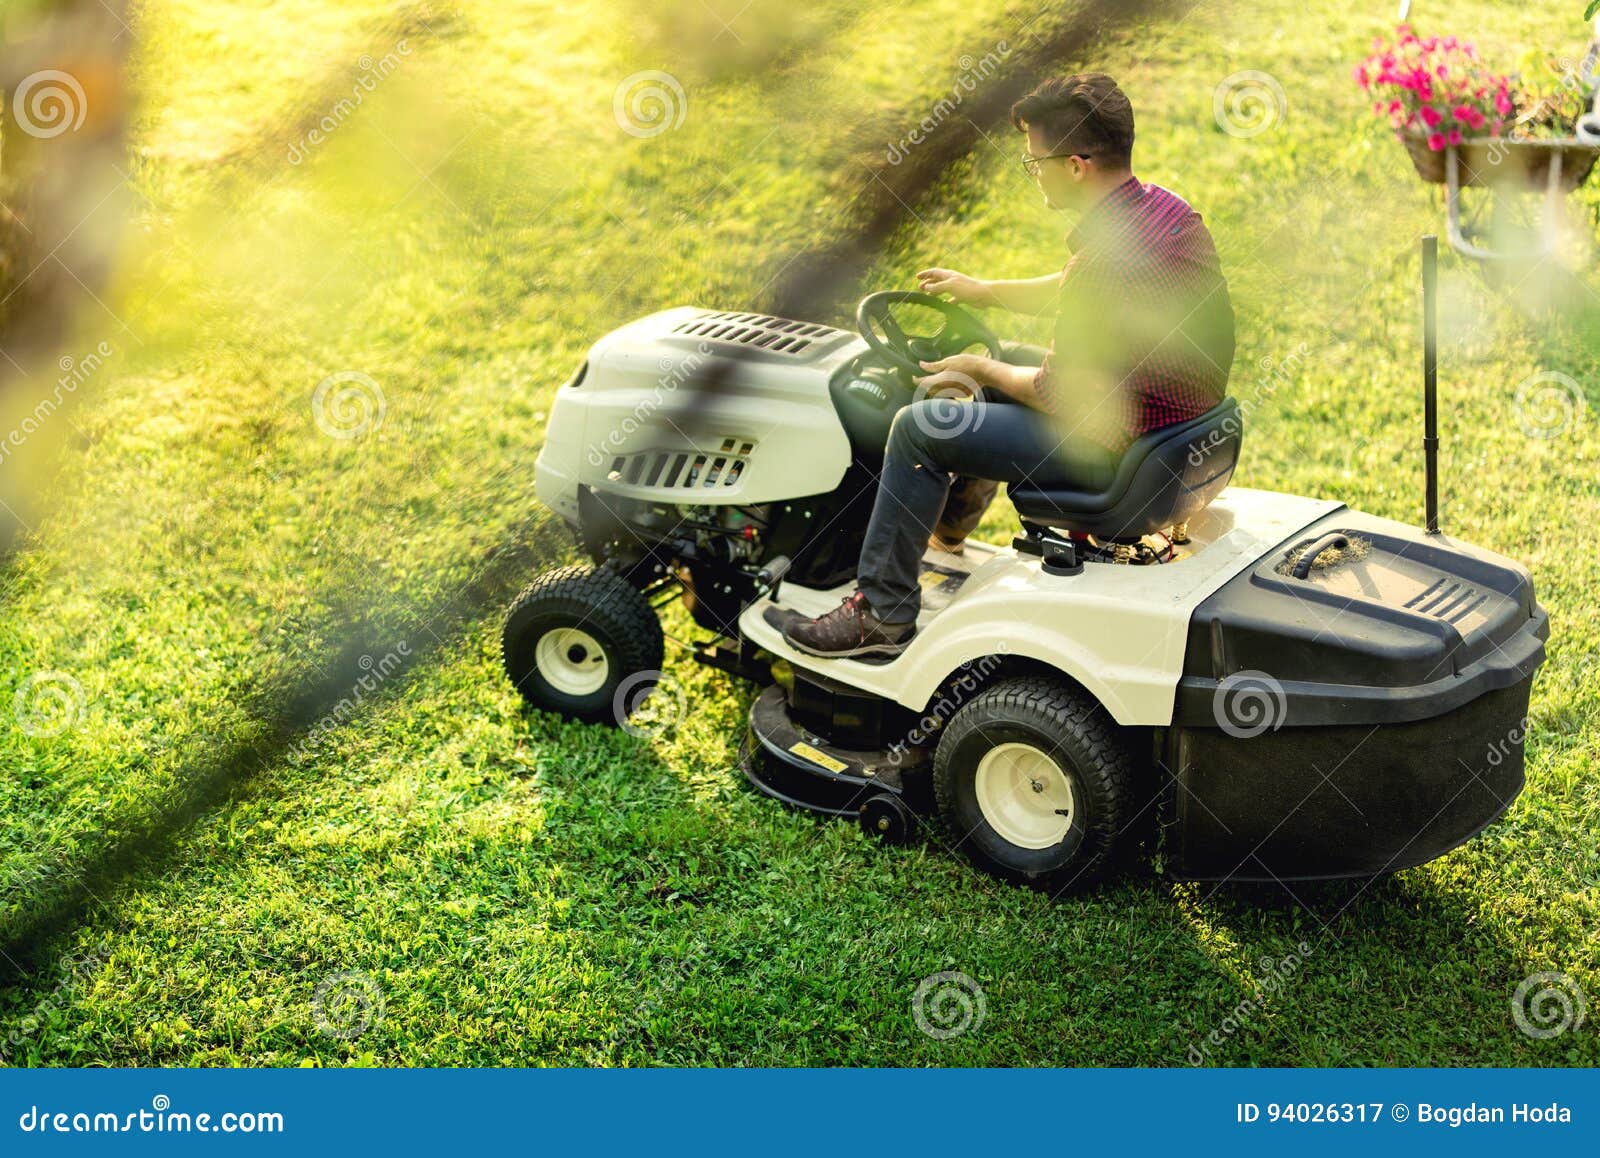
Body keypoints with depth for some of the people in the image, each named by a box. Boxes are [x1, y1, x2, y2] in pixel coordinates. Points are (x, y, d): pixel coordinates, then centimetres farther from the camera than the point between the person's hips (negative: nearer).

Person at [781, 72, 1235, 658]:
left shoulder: (1106, 262, -30)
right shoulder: (1164, 206, 1)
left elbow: (1056, 395, -21)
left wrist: (981, 369, -3)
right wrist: (984, 291, 20)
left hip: (1117, 451, -10)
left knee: (920, 428, -6)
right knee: (997, 371, 29)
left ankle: (882, 615, 4)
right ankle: (947, 528, 46)